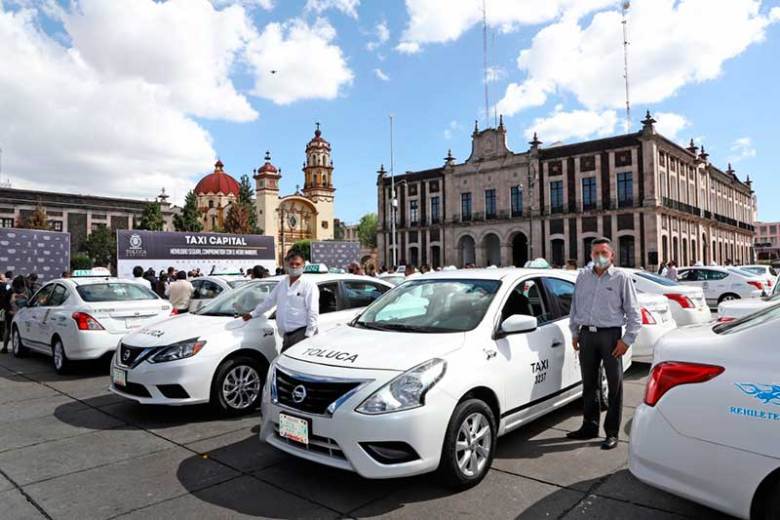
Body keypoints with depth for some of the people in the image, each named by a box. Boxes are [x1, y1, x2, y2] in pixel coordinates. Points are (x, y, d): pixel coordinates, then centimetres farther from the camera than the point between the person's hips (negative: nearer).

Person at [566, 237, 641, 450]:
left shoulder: (621, 278, -1)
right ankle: (590, 426, 24)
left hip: (610, 335, -4)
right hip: (587, 334, 4)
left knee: (615, 385, 2)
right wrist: (575, 332, 12)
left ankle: (612, 432, 12)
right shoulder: (583, 276, 10)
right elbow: (575, 306, 16)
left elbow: (633, 312, -1)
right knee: (589, 383, 12)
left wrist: (627, 340, -7)